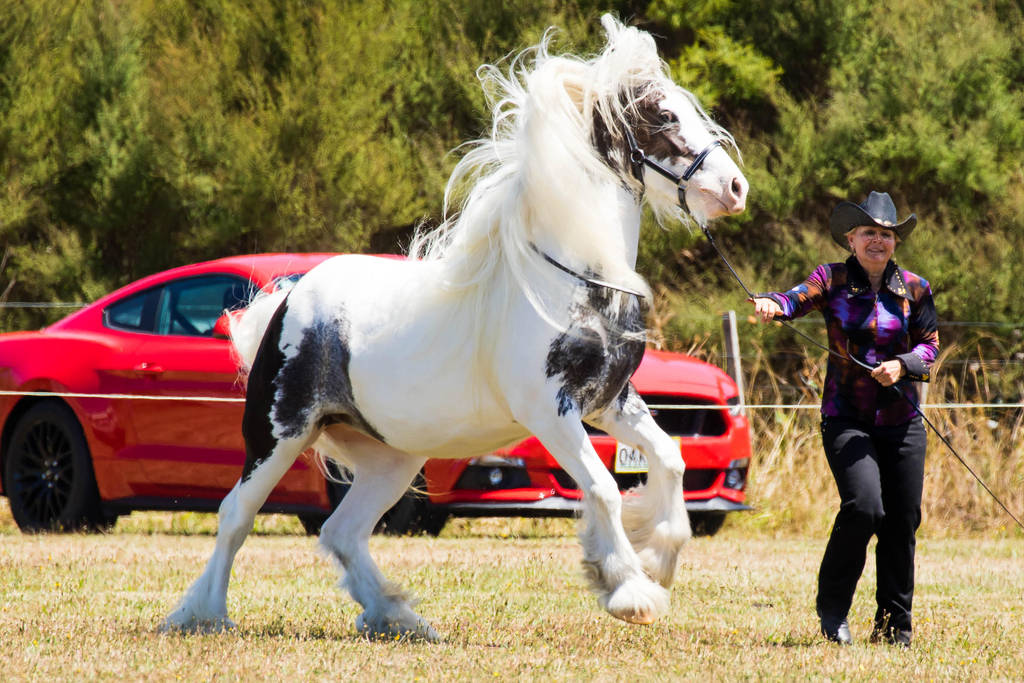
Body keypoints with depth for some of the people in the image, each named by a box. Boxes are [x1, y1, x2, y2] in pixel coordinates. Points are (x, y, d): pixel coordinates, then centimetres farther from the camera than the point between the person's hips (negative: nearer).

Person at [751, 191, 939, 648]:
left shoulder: (914, 289, 6)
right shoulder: (833, 280, -1)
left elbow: (930, 345, 8)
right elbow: (799, 299, -18)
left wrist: (903, 365, -13)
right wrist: (772, 304, -40)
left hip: (901, 421, 3)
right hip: (846, 418, -3)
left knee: (903, 521, 3)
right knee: (864, 506, -21)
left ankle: (895, 623, 19)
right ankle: (832, 608, -2)